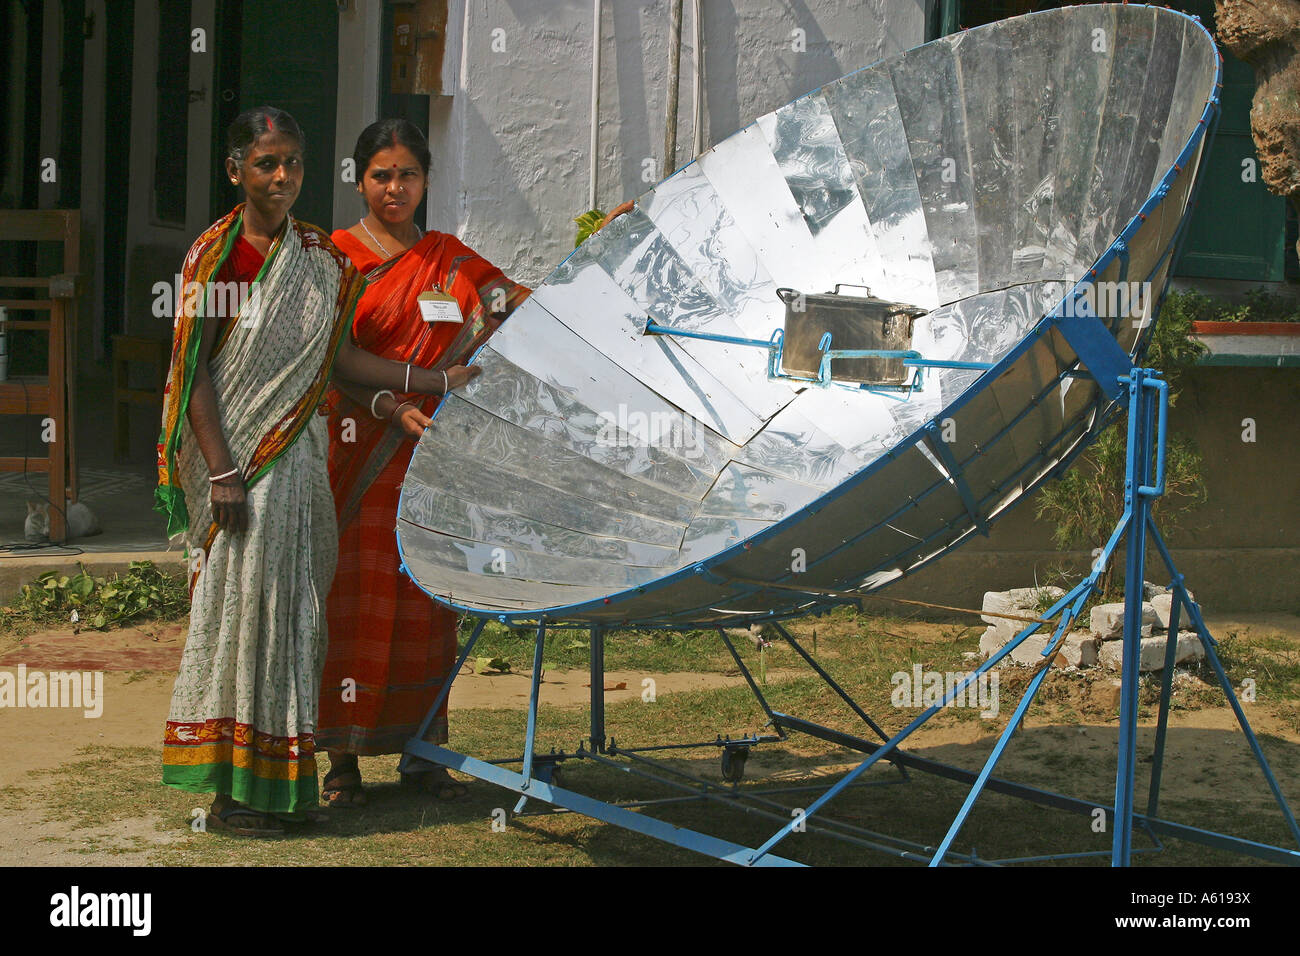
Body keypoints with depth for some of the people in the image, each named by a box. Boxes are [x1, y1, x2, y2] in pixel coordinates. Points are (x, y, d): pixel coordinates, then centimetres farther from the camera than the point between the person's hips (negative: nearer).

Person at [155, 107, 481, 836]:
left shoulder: (320, 258, 10)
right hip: (235, 456, -5)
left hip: (297, 457, 5)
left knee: (295, 607, 6)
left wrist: (440, 381, 3)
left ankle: (283, 778, 14)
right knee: (242, 603, -5)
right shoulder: (213, 257, -5)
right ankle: (233, 786, 1)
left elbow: (342, 357, 10)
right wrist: (221, 473, -15)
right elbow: (193, 373, -8)